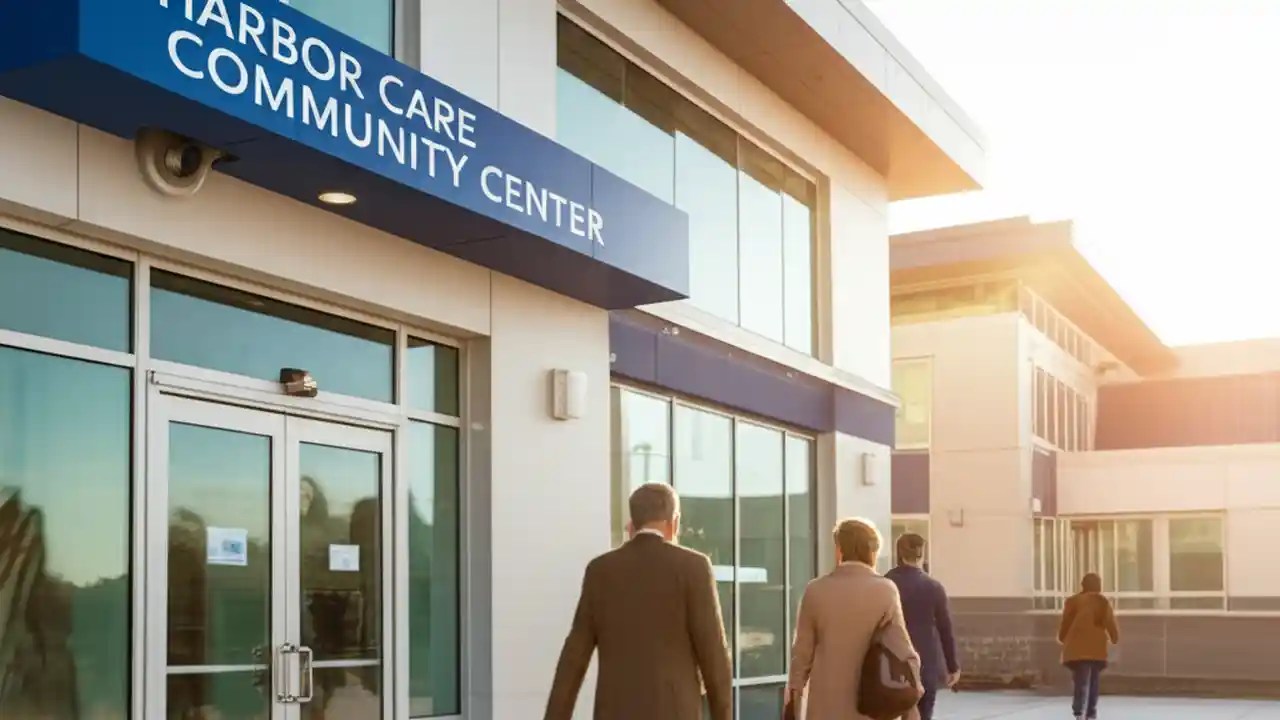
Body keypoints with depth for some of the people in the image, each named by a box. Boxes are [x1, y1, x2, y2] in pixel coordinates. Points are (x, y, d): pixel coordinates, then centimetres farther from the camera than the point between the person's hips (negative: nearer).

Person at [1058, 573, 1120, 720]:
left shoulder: (1073, 601, 1)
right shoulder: (1104, 602, 6)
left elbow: (1065, 624, 4)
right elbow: (1111, 624, 10)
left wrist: (1062, 638, 23)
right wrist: (1115, 639, 30)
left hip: (1077, 649, -2)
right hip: (1097, 650, 2)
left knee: (1081, 683, -6)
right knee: (1093, 683, 16)